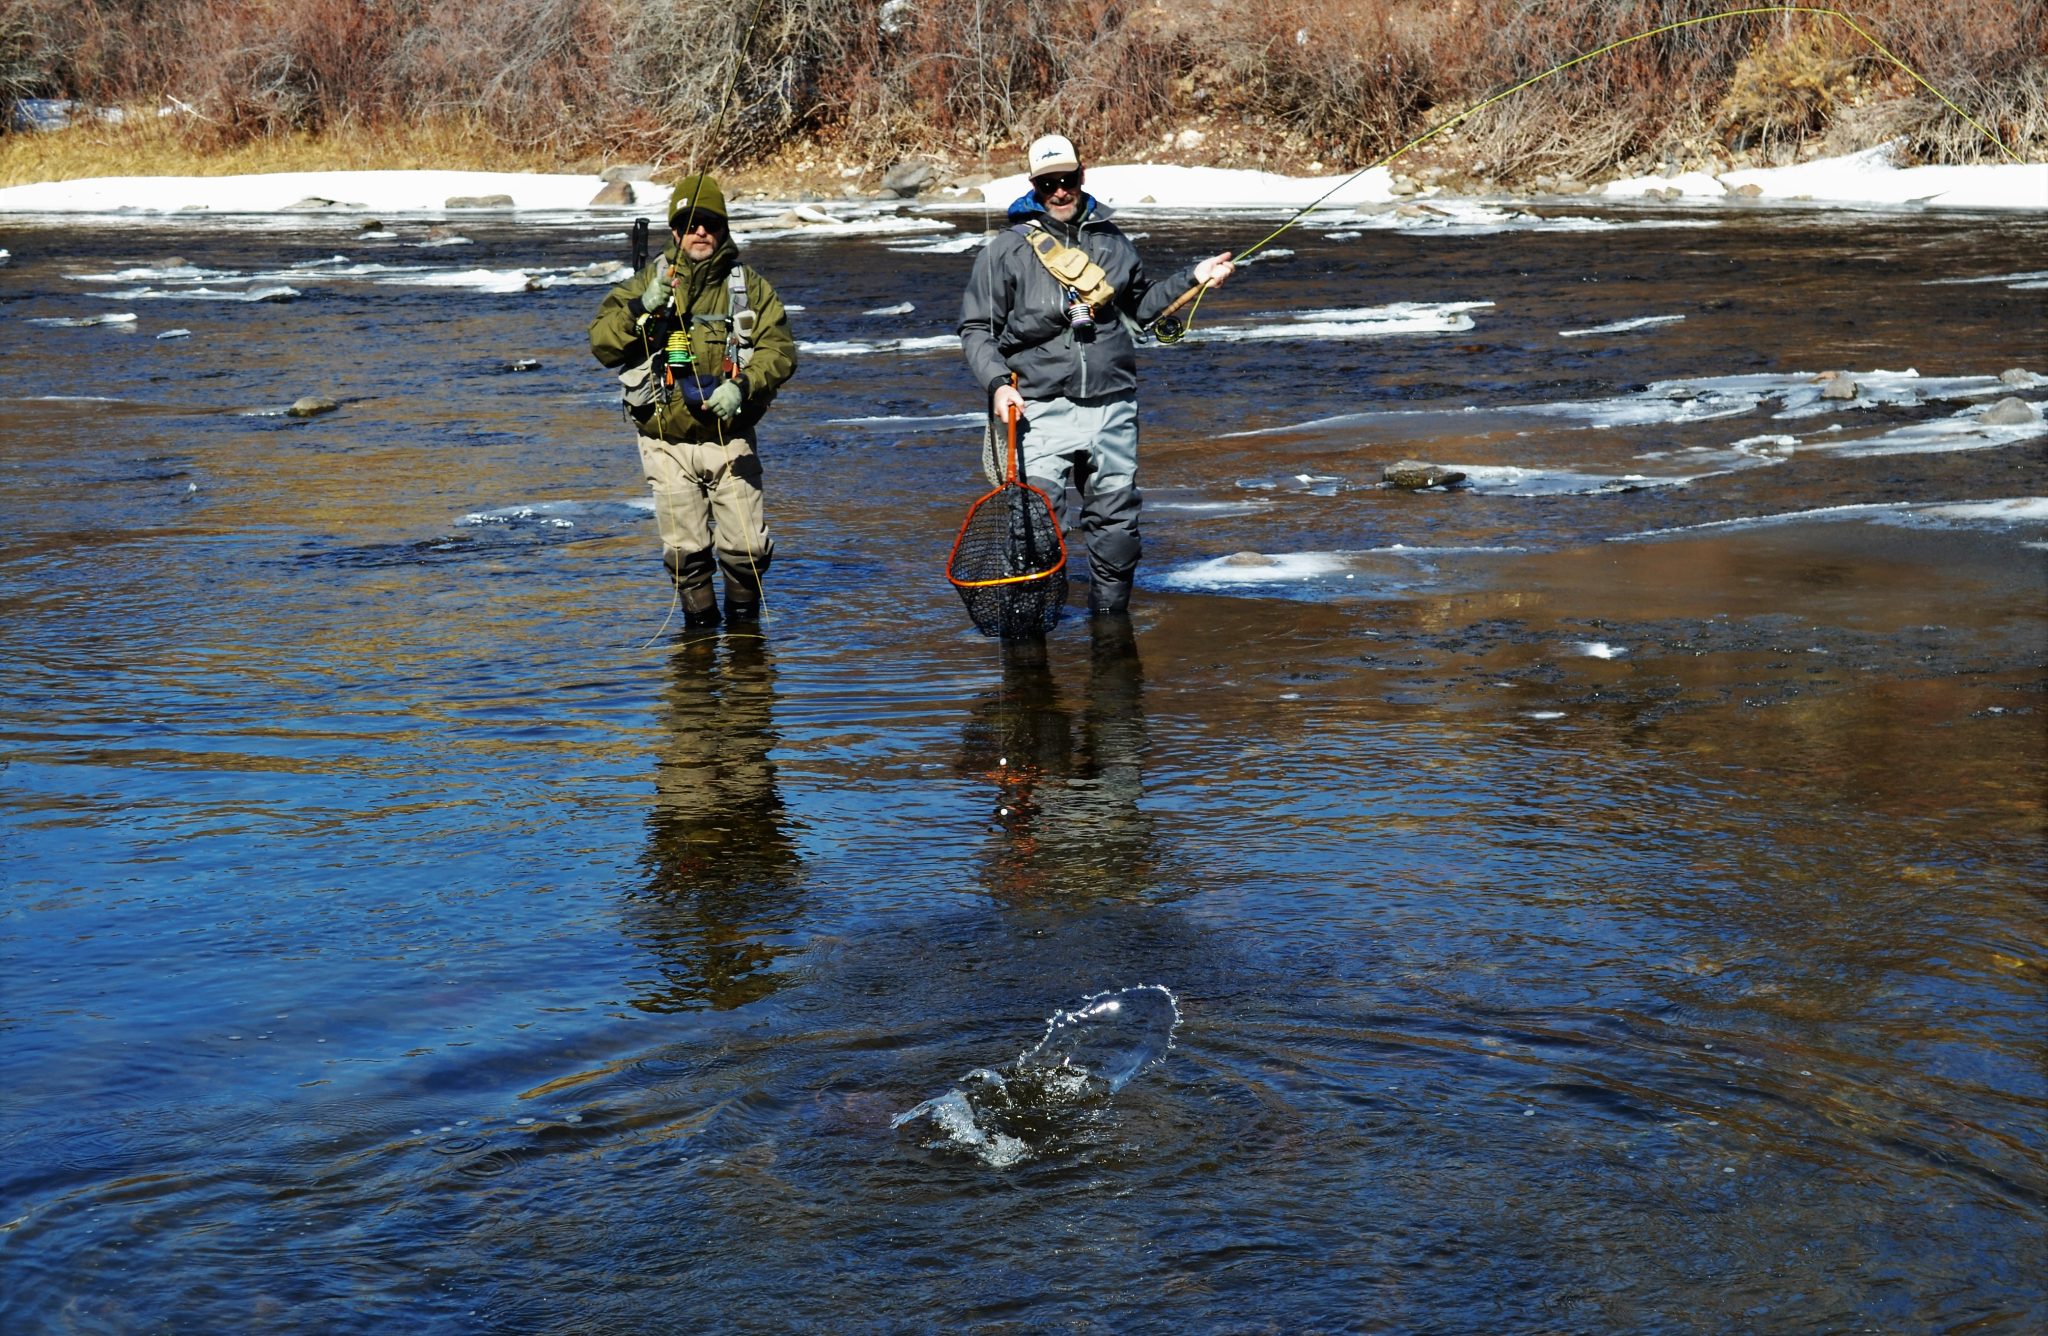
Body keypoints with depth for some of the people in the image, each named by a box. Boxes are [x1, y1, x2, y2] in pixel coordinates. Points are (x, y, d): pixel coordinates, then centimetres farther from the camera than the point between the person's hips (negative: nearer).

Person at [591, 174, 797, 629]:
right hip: (667, 443, 0)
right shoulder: (648, 282, 5)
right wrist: (640, 308, -18)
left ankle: (744, 617, 21)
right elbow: (602, 344, -1)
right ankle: (699, 620, 26)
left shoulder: (750, 287, 5)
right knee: (684, 549, 3)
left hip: (730, 439, 0)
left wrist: (742, 387, -23)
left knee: (746, 545, -5)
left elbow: (779, 349, -5)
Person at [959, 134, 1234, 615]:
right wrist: (997, 382, -11)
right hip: (1041, 410, -4)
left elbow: (1139, 306, 27)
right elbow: (976, 330, 3)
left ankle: (1109, 618, 25)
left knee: (1117, 521, 9)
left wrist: (1193, 278, 19)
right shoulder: (1007, 249, 1)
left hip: (1113, 408, 4)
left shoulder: (1112, 241, 12)